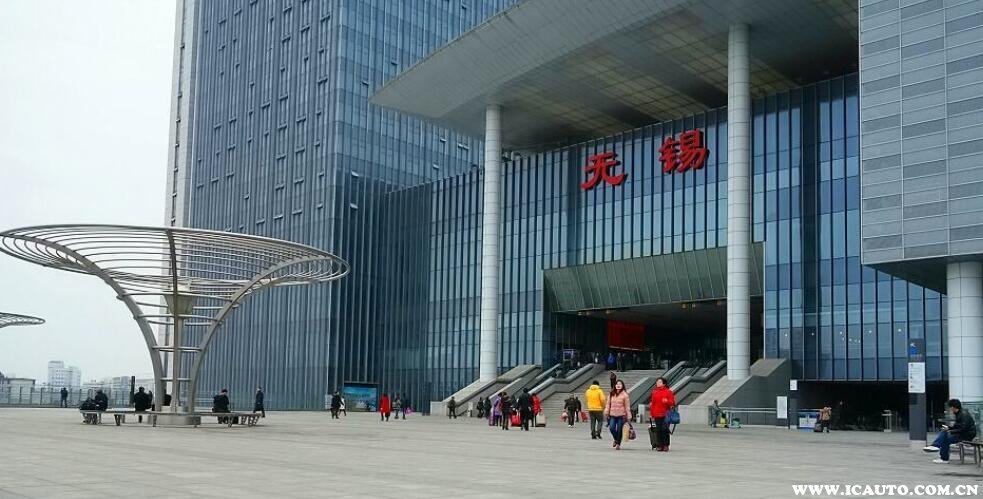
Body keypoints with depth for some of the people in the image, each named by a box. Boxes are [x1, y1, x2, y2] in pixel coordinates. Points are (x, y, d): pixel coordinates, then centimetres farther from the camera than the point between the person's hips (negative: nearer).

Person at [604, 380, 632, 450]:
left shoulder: (624, 395, -4)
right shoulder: (611, 394, 8)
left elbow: (627, 406, -4)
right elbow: (608, 404, 11)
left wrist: (628, 416, -6)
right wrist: (606, 413, 4)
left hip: (621, 415, -3)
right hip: (612, 415, 3)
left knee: (619, 430, 0)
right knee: (612, 428, -7)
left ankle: (618, 444, 15)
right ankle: (616, 440, 22)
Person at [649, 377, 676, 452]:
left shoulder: (668, 391, 0)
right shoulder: (654, 392, 12)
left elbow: (672, 402, 0)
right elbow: (652, 402, 15)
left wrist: (667, 401, -21)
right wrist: (651, 413, 12)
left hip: (665, 414, -4)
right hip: (657, 415, 4)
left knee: (665, 429, -8)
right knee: (658, 430, 4)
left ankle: (666, 445, 1)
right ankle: (659, 445, 10)